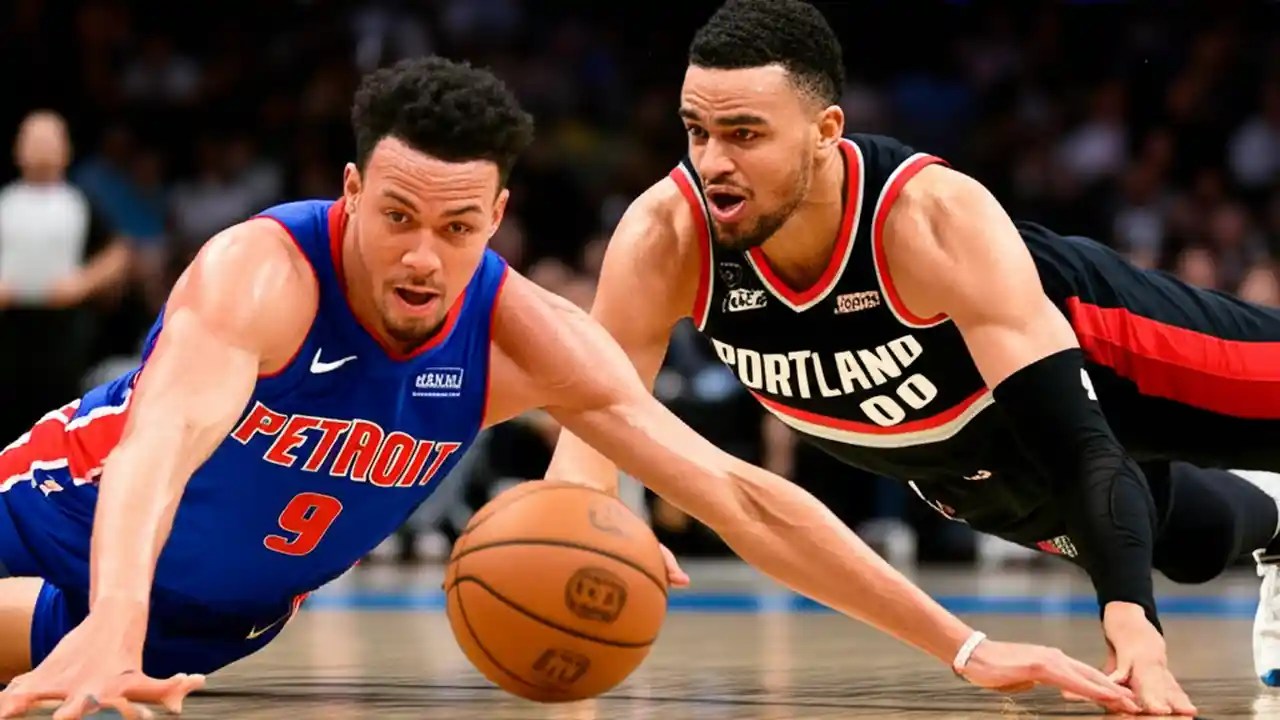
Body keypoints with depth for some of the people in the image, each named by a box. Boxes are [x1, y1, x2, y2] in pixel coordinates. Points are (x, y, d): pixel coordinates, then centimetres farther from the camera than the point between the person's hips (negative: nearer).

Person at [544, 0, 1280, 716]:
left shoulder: (937, 219, -44)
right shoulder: (664, 239, -33)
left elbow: (1076, 440, -46)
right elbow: (594, 422, -27)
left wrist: (1130, 618, -60)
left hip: (1088, 346, -4)